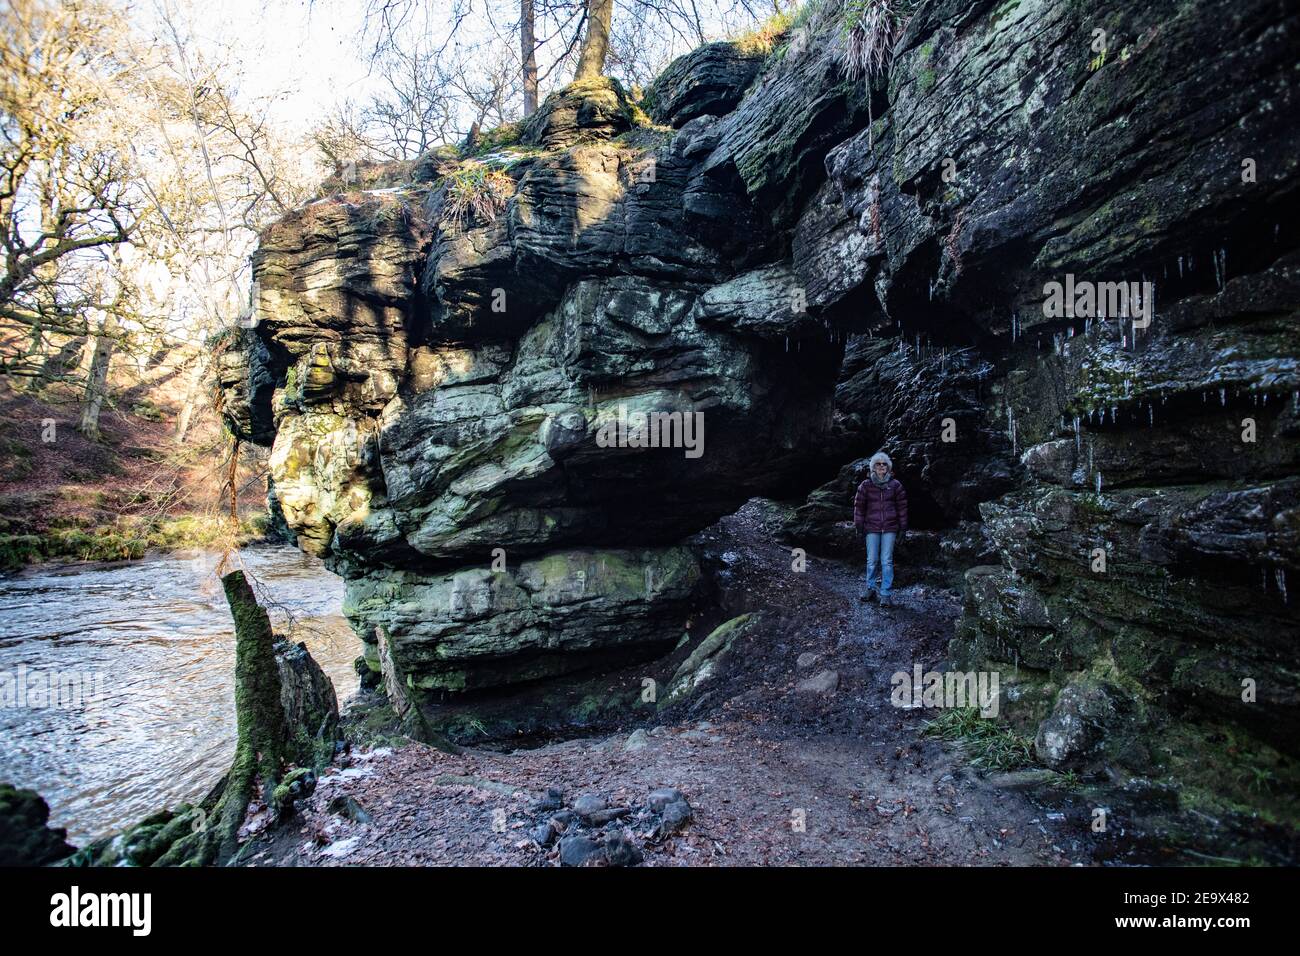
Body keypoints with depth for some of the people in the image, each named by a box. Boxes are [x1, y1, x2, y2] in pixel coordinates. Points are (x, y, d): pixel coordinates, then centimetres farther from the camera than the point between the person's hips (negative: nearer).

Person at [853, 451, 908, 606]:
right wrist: (858, 526, 3)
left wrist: (902, 527, 5)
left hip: (889, 529, 0)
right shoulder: (866, 485, 0)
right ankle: (870, 589, 22)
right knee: (872, 560, 6)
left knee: (887, 561, 0)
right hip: (872, 528, 0)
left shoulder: (895, 485, 1)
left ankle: (885, 594, 7)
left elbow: (902, 506, 6)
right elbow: (859, 506, 5)